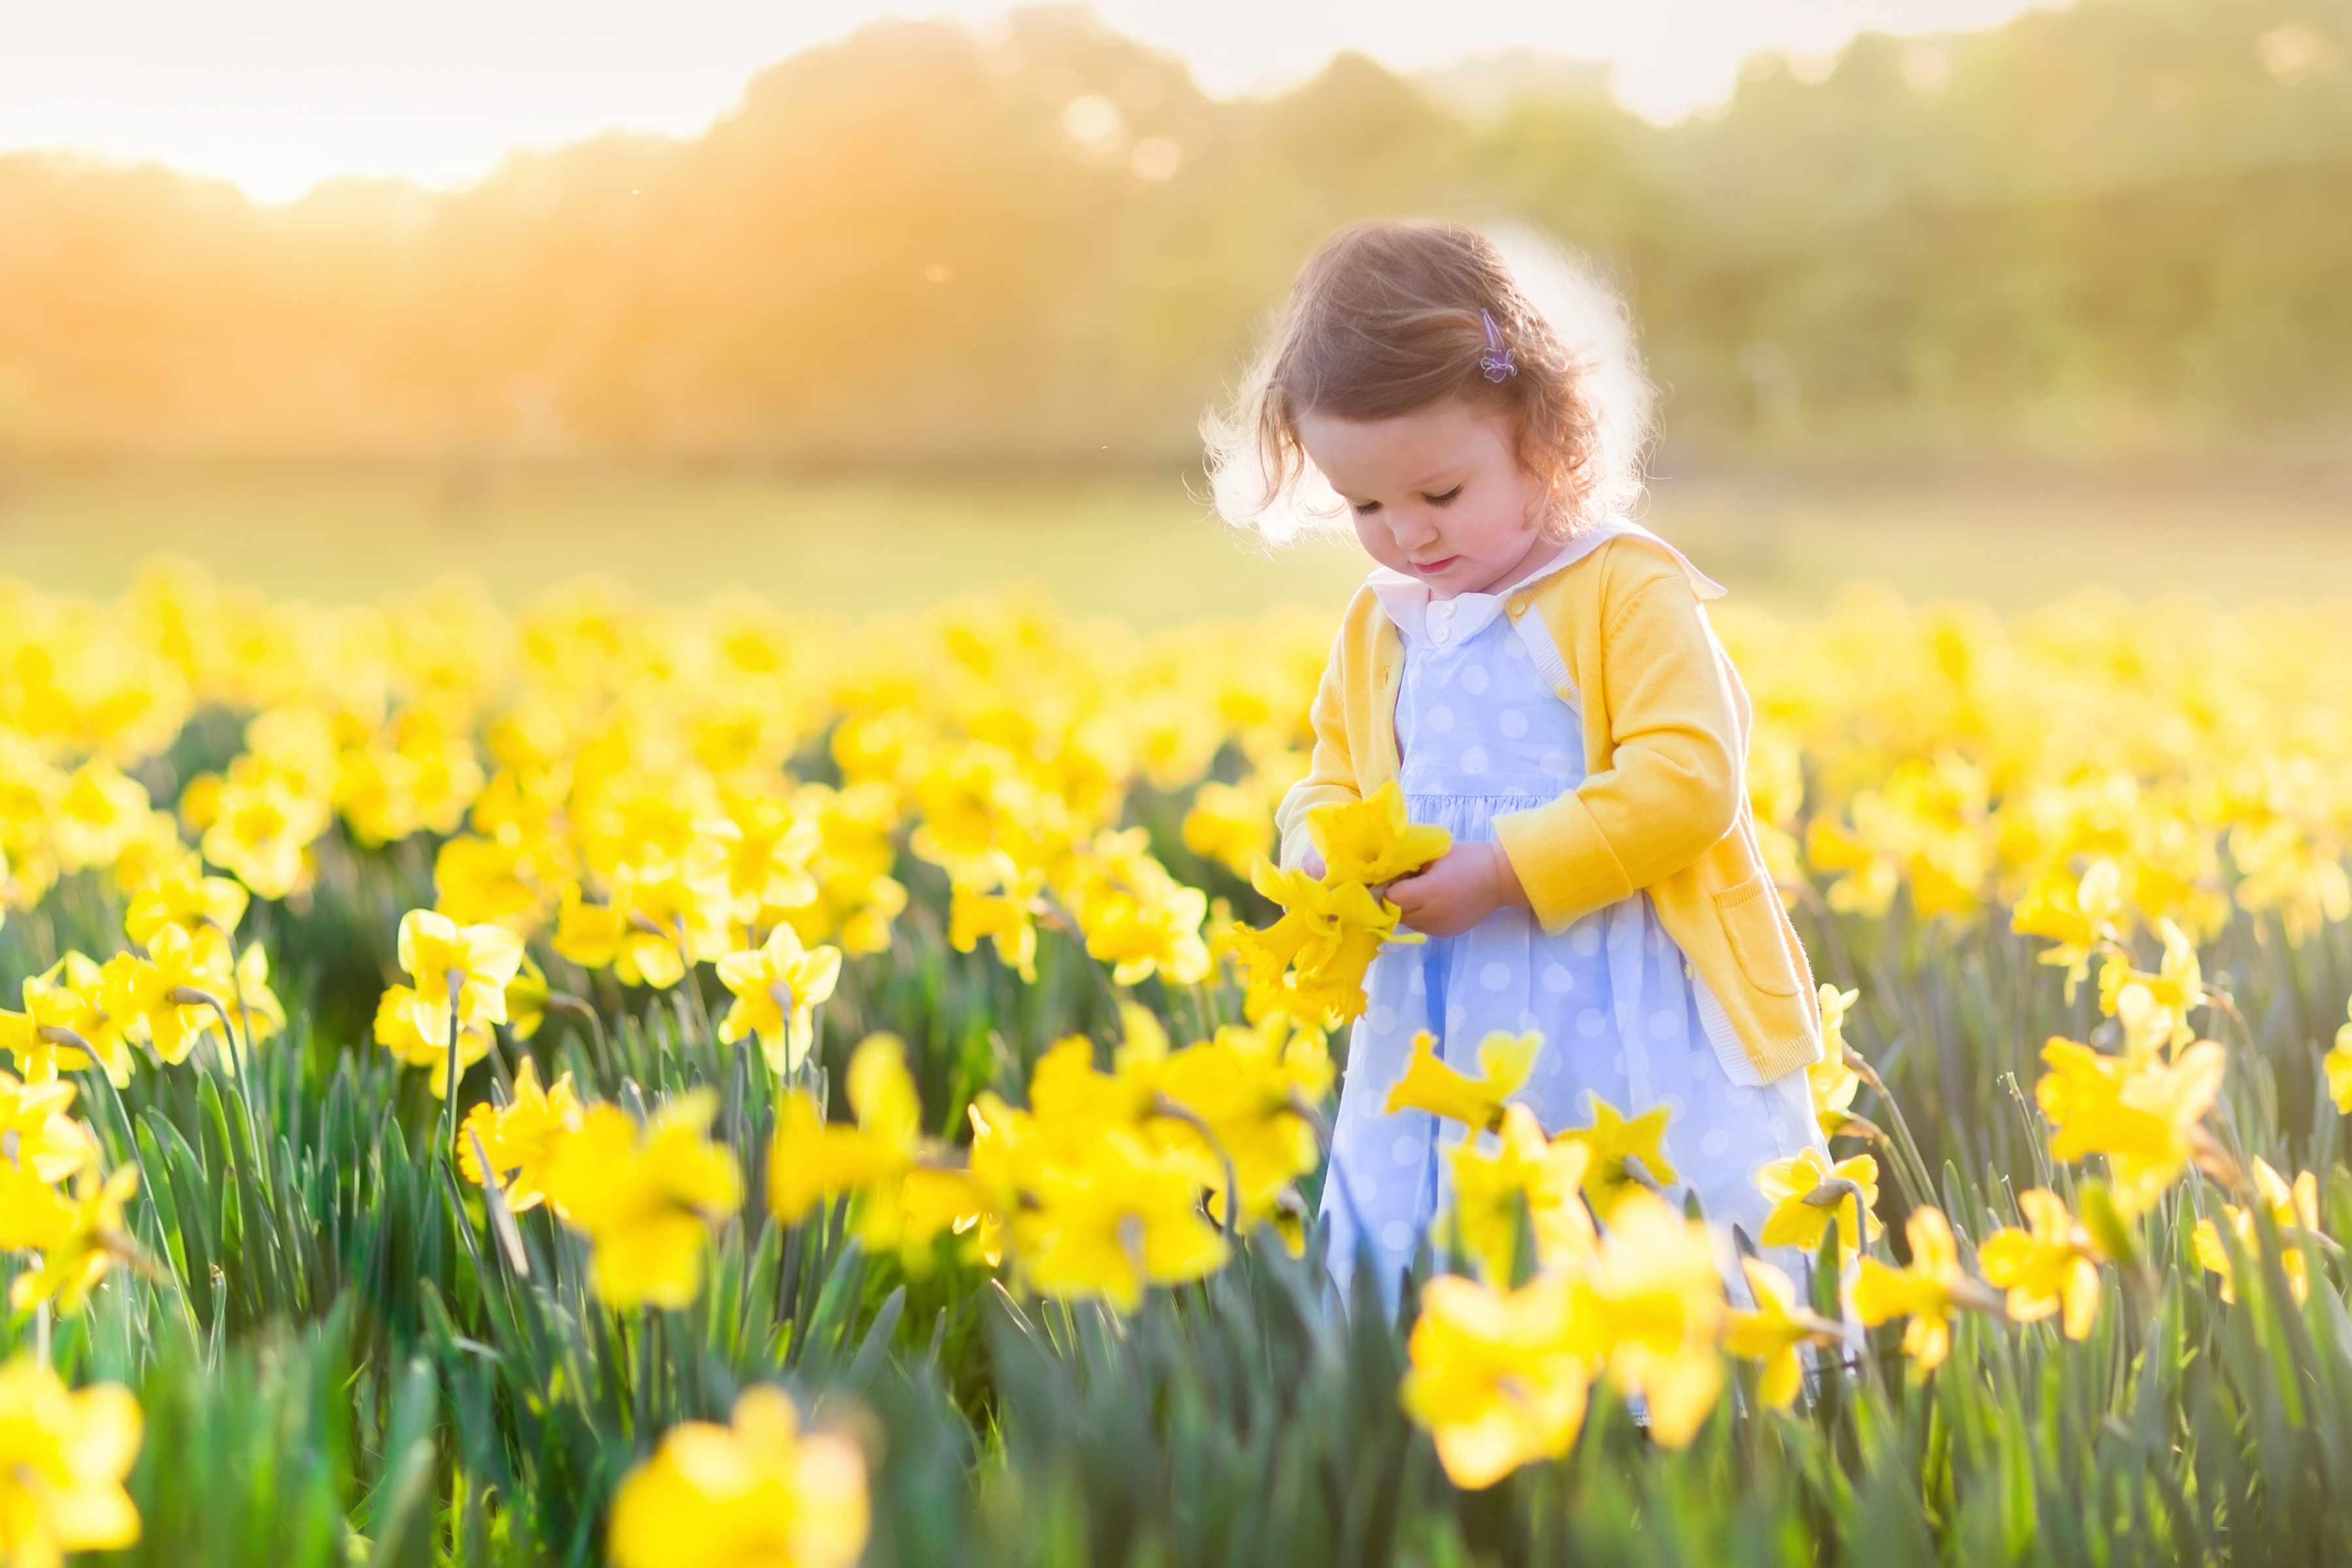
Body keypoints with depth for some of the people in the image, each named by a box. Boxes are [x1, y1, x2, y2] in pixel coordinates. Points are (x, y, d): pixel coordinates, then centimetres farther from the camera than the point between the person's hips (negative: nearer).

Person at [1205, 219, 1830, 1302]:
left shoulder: (1627, 591, -7)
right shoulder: (1376, 629, 12)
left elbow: (1689, 778, -16)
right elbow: (1329, 788, 22)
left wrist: (1504, 870, -20)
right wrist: (1326, 857, -2)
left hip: (1648, 1047, -5)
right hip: (1449, 1047, 5)